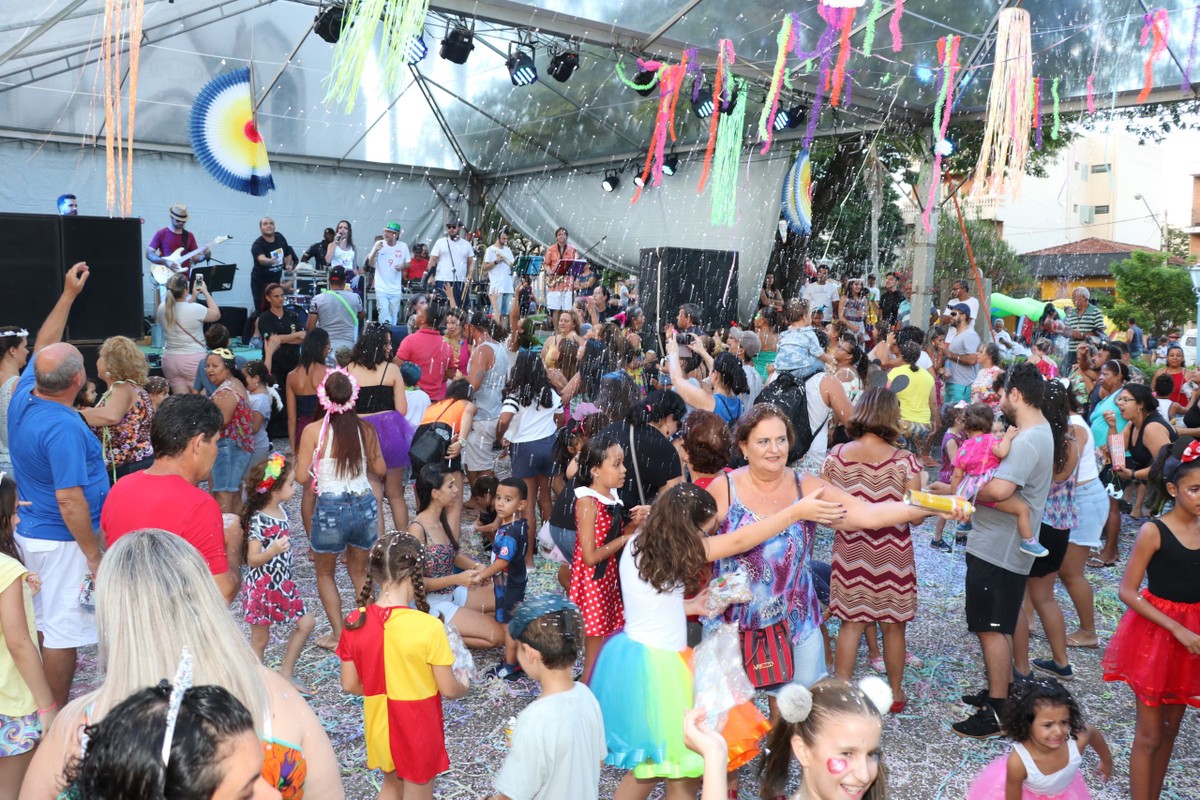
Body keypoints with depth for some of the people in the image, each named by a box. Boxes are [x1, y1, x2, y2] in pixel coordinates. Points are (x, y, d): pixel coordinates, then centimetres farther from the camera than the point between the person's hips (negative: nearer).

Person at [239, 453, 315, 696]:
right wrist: (272, 551, -40)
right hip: (262, 586, -8)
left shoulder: (280, 511, 4)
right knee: (260, 639, 5)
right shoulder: (258, 519, -22)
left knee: (306, 623, 8)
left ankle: (285, 674, 20)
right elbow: (252, 559, -21)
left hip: (283, 584, 8)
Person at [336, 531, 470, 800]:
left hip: (379, 726, 4)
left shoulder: (354, 623, -14)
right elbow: (447, 689, -17)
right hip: (418, 730, -4)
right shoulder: (428, 627, -27)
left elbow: (350, 685, -3)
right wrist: (464, 687, 5)